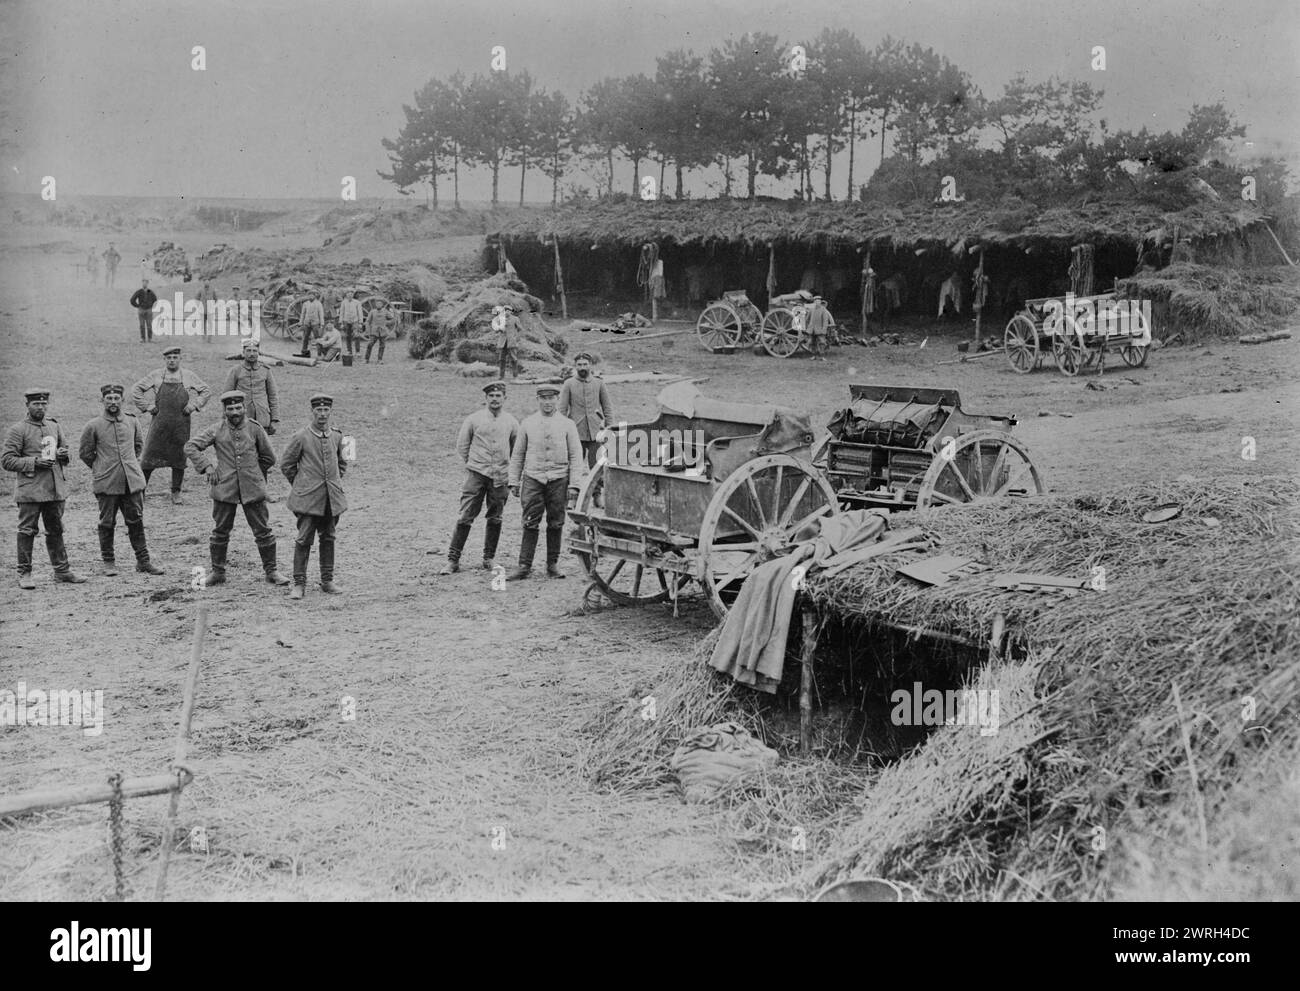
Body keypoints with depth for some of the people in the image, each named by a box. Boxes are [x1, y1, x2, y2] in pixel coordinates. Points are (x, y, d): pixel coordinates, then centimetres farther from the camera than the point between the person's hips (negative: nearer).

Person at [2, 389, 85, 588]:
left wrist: (63, 455, 1)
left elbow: (63, 451, 26)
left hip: (55, 488, 5)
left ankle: (62, 570, 17)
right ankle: (24, 574, 6)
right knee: (27, 531, -1)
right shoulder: (17, 430, -4)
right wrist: (34, 462, -17)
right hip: (29, 490, -5)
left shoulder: (55, 426, 13)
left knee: (55, 530, 11)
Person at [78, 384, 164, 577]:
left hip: (133, 481, 2)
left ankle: (143, 561, 11)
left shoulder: (132, 422, 6)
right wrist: (100, 468, 10)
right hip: (106, 483, -2)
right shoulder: (93, 426, -3)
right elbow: (84, 453, 8)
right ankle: (109, 562, 16)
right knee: (107, 523, 5)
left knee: (136, 521, 5)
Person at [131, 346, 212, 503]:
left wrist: (194, 405, 2)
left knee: (179, 458, 5)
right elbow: (135, 390, 9)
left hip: (181, 424, 1)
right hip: (160, 423, -1)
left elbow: (206, 391, 13)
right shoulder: (156, 375, 4)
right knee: (150, 456, -1)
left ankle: (176, 492, 16)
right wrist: (147, 406, 1)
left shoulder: (188, 376, 7)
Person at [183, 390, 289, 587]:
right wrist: (207, 467, -7)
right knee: (220, 532, 9)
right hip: (224, 489, 0)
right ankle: (218, 572, 22)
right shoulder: (217, 430, 0)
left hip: (252, 489, 0)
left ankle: (271, 571, 15)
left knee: (263, 531, 3)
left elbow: (268, 458, 11)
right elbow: (190, 446, 1)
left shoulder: (255, 428, 0)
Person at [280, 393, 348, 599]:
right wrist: (300, 485, 4)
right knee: (304, 539, -5)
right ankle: (299, 584, 1)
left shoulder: (337, 436, 6)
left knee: (328, 539, 10)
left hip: (332, 498, 4)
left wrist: (335, 483, 14)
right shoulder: (301, 437, -7)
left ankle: (327, 581, 19)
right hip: (308, 498, -4)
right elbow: (286, 464, 2)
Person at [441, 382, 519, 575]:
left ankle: (489, 558, 21)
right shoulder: (474, 419, 0)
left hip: (500, 477, 2)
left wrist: (504, 466, 13)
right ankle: (453, 559, -2)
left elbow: (517, 450, 17)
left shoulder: (511, 422, 5)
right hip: (476, 474, -2)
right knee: (465, 517, -5)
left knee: (495, 519, 8)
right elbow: (462, 445, 8)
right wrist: (473, 463, 8)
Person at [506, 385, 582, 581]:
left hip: (558, 479, 0)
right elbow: (518, 454, 12)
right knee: (530, 523, -5)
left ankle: (552, 565, 14)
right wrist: (514, 482, 7)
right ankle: (524, 566, -2)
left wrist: (574, 485, -4)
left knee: (556, 524, 3)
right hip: (532, 478, 0)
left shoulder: (567, 425, 5)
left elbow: (575, 456, 3)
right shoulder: (527, 424, 8)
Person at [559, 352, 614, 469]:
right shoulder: (568, 384, 4)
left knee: (596, 466, -5)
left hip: (595, 432, 0)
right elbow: (562, 410, 3)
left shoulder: (599, 384, 9)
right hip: (576, 433, 0)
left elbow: (607, 408, 11)